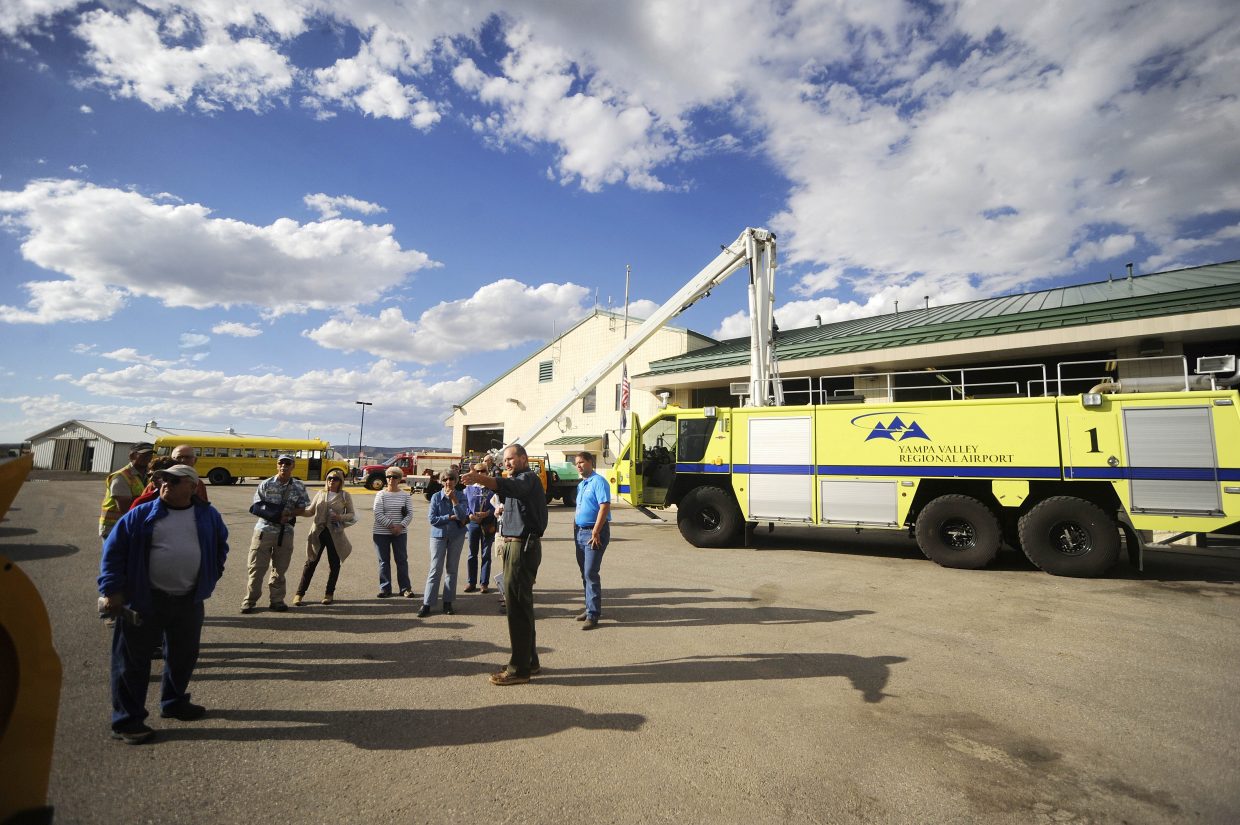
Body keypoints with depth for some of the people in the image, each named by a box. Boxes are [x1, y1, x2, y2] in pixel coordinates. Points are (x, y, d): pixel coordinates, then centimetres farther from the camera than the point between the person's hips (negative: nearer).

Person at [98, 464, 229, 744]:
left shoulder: (208, 516, 4)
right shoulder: (141, 515, -5)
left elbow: (221, 545, 19)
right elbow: (113, 550, -4)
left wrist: (211, 577, 13)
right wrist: (112, 591, -9)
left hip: (189, 600, 3)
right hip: (144, 599, -3)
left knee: (184, 655, 16)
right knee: (132, 659, 4)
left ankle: (174, 702, 36)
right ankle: (126, 720, 18)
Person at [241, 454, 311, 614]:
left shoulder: (299, 487, 2)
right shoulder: (265, 484, 0)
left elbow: (304, 509, 1)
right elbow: (255, 507, -1)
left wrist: (289, 513, -17)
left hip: (285, 532, 1)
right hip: (264, 530, -1)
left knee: (280, 568, 9)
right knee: (257, 567, 2)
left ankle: (277, 600, 21)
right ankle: (250, 600, 16)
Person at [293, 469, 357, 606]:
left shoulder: (345, 495, 0)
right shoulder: (320, 494, 8)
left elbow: (352, 514, 1)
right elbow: (310, 511, 9)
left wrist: (340, 517, -17)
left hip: (335, 534, -1)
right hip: (318, 532, 2)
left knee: (334, 564, 7)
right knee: (311, 563, 4)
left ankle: (329, 593, 22)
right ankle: (299, 593, 13)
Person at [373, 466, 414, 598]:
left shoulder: (405, 495, 3)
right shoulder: (381, 495, -3)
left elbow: (410, 514, -1)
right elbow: (378, 514, -10)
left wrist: (401, 526, -16)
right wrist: (391, 525, -17)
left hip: (400, 533, 1)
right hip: (382, 533, -1)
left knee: (402, 560, 4)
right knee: (384, 561, 7)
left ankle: (405, 588, 12)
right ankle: (385, 588, 17)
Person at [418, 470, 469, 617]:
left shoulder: (460, 496, -2)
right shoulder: (436, 497, -3)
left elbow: (462, 516, -14)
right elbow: (431, 519, -9)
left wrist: (454, 500, -21)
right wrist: (450, 517, -12)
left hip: (457, 536, 1)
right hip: (438, 535, -1)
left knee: (452, 569, 8)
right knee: (435, 569, -3)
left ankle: (448, 602, 16)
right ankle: (427, 604, 2)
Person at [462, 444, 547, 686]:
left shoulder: (528, 477, -11)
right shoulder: (519, 480, 25)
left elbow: (512, 488, -34)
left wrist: (481, 479, -48)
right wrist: (483, 480, 0)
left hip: (523, 545, -11)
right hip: (514, 545, 11)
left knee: (517, 604, -8)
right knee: (521, 604, 16)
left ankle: (519, 668, -1)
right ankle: (530, 661, 28)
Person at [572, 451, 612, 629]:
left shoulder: (598, 482, -12)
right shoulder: (580, 485, 16)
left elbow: (604, 507, -21)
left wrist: (595, 532, -24)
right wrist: (575, 530, 17)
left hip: (595, 533, -9)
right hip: (581, 533, 9)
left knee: (590, 573, -10)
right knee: (585, 573, 14)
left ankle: (593, 615, -4)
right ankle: (590, 607, 26)